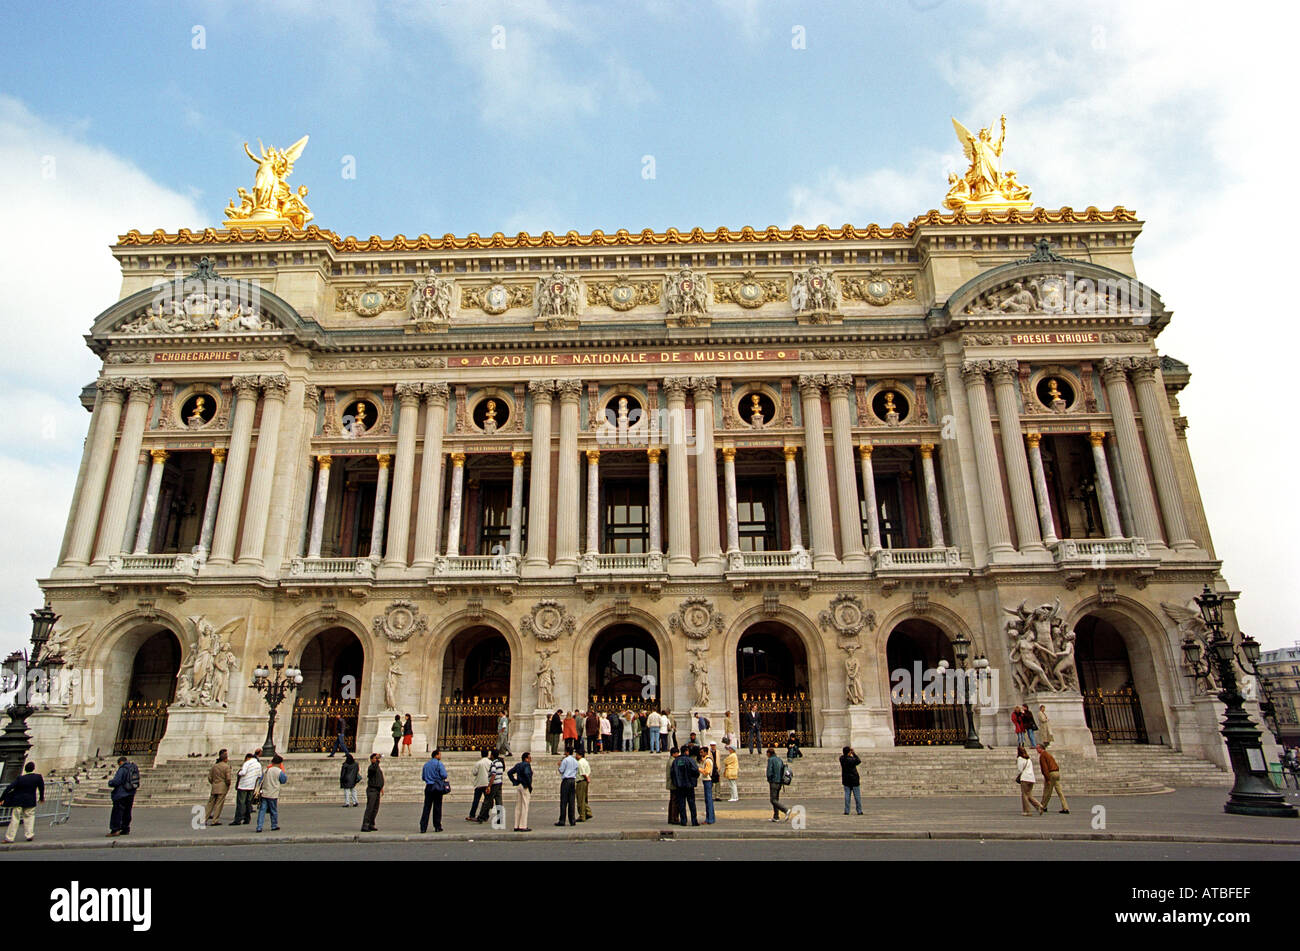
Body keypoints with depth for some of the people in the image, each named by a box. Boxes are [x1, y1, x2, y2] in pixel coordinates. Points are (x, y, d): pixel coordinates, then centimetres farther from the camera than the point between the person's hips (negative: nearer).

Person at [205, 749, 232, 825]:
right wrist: (228, 785, 5)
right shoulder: (226, 767, -9)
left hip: (214, 787, 5)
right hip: (222, 788, -5)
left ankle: (205, 820, 13)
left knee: (210, 803, 12)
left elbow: (209, 777, 9)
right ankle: (214, 820, 0)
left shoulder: (214, 766, 6)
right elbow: (228, 778, -13)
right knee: (219, 804, 0)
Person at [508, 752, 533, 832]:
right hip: (525, 787, -8)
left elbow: (509, 773, 15)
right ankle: (523, 826, -4)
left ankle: (516, 826, 14)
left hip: (518, 786, 8)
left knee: (518, 807, 11)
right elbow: (526, 773, -28)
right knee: (525, 806, -4)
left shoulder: (518, 765, 13)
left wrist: (514, 782, 11)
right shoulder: (527, 765, -11)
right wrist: (530, 785, -18)